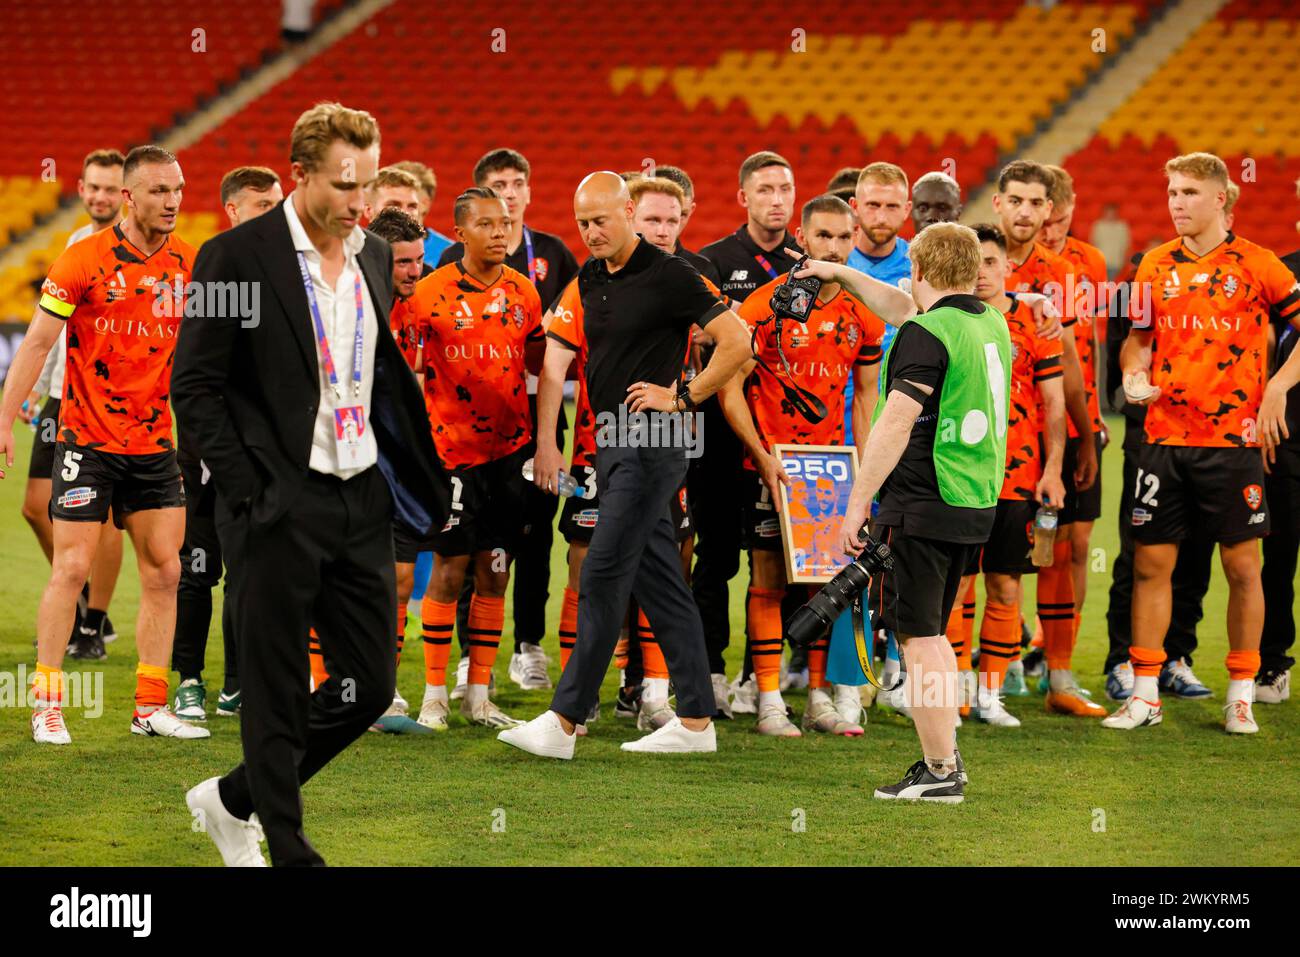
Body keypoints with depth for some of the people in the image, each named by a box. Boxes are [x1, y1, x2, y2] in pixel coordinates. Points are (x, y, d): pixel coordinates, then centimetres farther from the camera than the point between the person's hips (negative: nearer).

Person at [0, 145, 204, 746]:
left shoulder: (186, 263, 3)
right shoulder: (85, 260, -10)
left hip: (154, 443, 5)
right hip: (87, 441, -5)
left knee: (163, 571, 3)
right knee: (73, 567, -7)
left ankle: (151, 707, 11)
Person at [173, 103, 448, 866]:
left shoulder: (375, 257, 11)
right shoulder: (237, 257, -9)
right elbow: (194, 386, -8)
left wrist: (420, 478, 12)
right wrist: (247, 490, -14)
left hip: (363, 500, 7)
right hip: (278, 508, -6)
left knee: (370, 685, 8)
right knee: (277, 694, 0)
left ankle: (234, 799, 25)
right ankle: (288, 848, 11)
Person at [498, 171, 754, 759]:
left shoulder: (668, 275, -10)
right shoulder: (589, 280, 13)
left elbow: (737, 341, -11)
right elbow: (556, 359, 13)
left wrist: (683, 396, -10)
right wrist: (546, 441, 5)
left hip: (651, 443, -8)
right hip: (611, 442, 8)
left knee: (603, 574, -11)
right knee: (658, 582, 9)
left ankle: (564, 721, -11)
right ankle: (696, 720, 13)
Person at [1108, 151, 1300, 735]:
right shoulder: (1156, 266, 8)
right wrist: (1133, 373, -4)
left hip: (1233, 439, -3)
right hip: (1164, 438, 3)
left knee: (1242, 565, 1)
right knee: (1151, 562, 3)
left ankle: (1241, 696, 11)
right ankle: (1145, 694, 10)